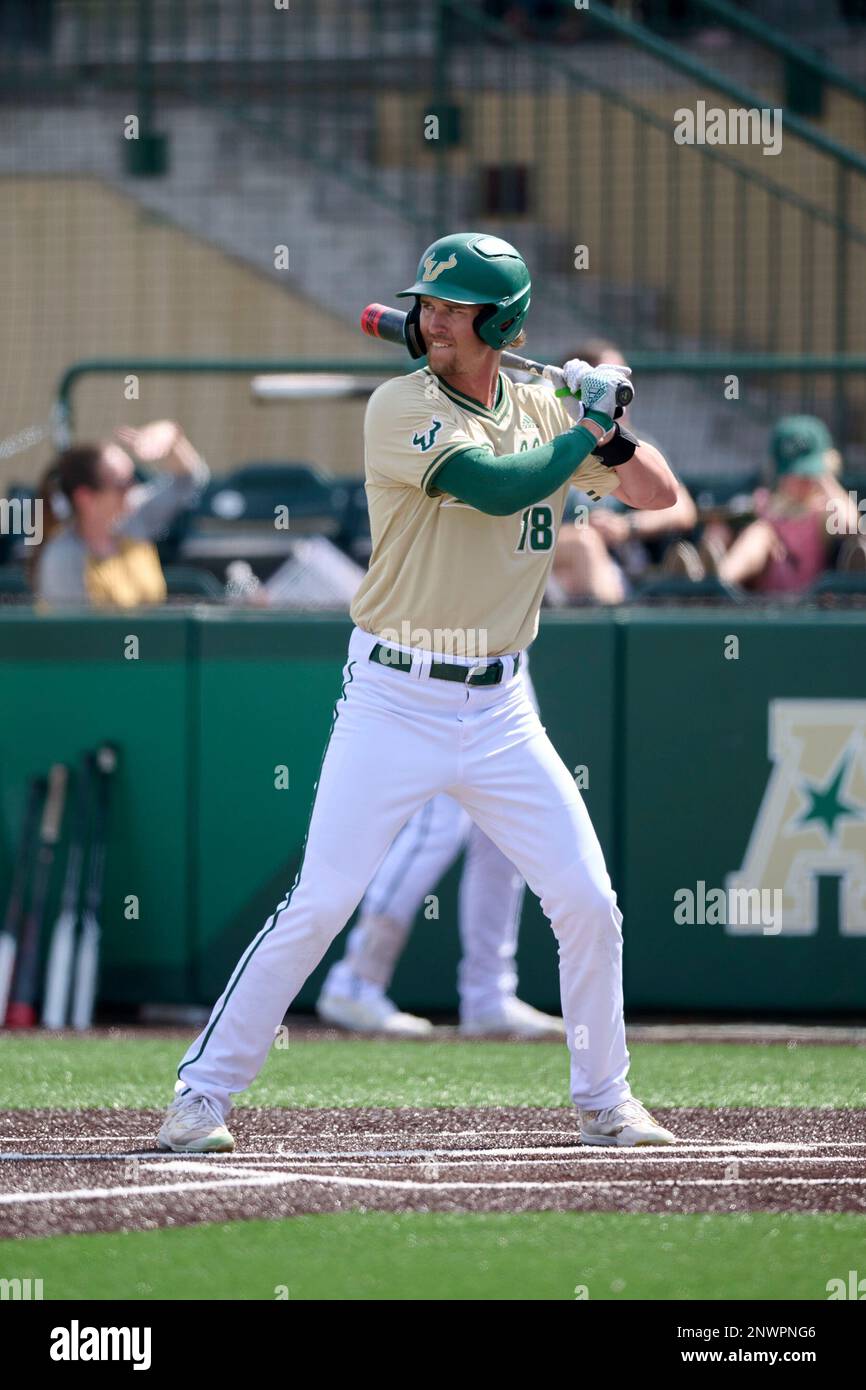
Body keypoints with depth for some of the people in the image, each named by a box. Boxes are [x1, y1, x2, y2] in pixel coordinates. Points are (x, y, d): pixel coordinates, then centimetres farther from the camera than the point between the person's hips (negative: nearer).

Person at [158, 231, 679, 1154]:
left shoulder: (544, 414, 6)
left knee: (589, 905, 3)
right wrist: (587, 428, -11)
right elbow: (493, 486, -24)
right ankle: (203, 1092, -3)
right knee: (318, 904, -11)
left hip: (499, 711, 5)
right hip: (394, 698, -5)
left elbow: (659, 495, 11)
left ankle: (604, 1101, 19)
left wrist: (608, 428, -6)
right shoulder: (402, 408, -10)